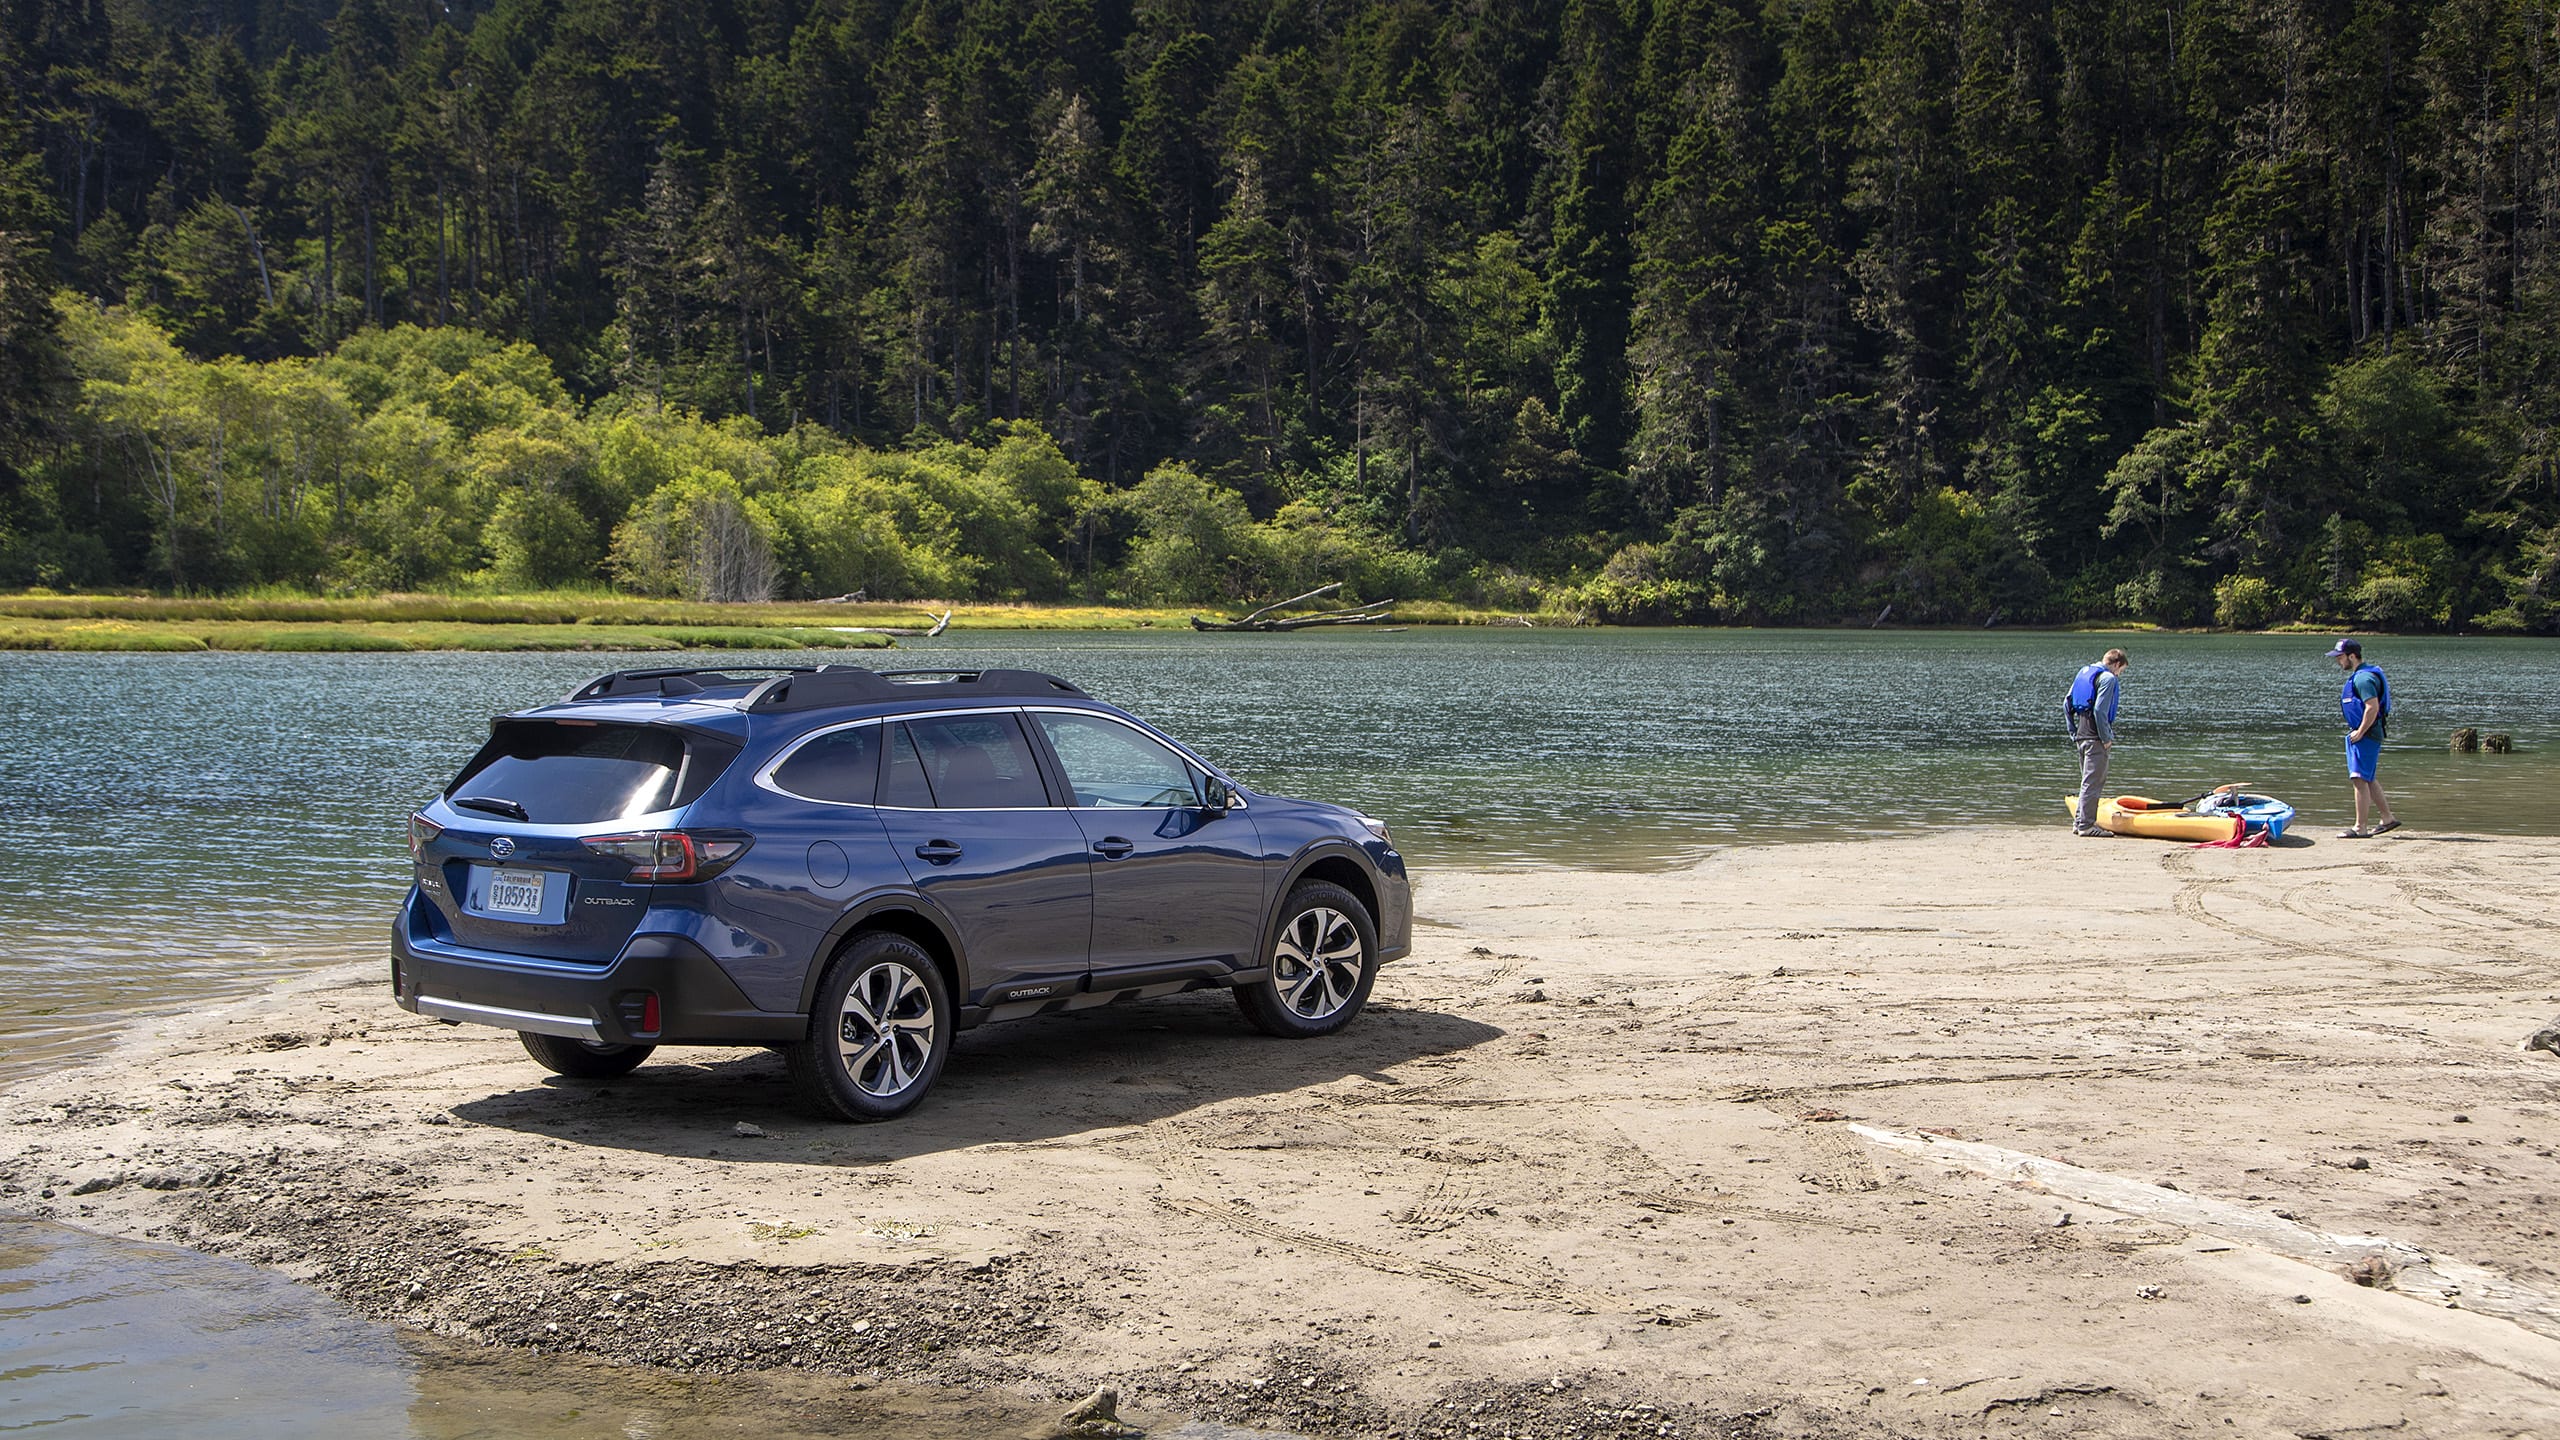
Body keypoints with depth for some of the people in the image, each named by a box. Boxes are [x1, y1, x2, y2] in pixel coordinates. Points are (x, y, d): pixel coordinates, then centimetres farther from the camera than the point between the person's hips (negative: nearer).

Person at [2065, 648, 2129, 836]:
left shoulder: (2084, 672, 16)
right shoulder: (2108, 678, -10)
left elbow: (2067, 703, 17)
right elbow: (2100, 710, -20)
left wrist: (2073, 732, 18)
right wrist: (2106, 738, -15)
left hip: (2081, 735, 9)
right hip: (2095, 738, -9)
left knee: (2089, 780, 17)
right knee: (2092, 782, -6)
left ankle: (2079, 822, 19)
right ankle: (2086, 825, -6)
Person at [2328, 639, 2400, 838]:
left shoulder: (2363, 678, -17)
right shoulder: (2359, 675, 17)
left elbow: (2372, 707, -26)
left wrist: (2360, 732, -20)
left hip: (2365, 735, -11)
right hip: (2362, 734, 11)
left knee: (2360, 779, -10)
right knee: (2368, 780, 18)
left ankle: (2360, 828, -10)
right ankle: (2387, 818, 27)